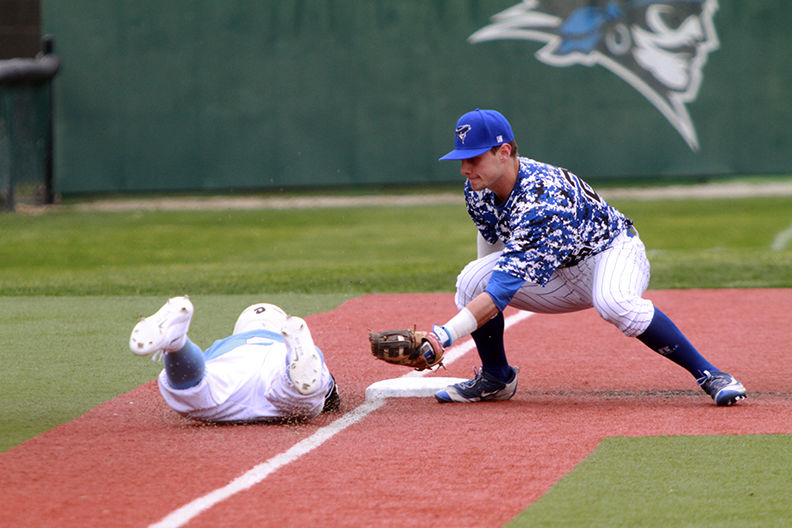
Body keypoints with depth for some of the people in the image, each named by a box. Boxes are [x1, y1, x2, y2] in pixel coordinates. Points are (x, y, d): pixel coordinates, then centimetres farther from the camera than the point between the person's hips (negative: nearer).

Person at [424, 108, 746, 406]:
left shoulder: (542, 202, -37)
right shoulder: (478, 190, -12)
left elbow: (503, 288, -41)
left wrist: (445, 335, -45)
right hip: (560, 274, 7)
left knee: (614, 302, -42)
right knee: (471, 281, -13)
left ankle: (707, 374, -29)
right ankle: (496, 378, 10)